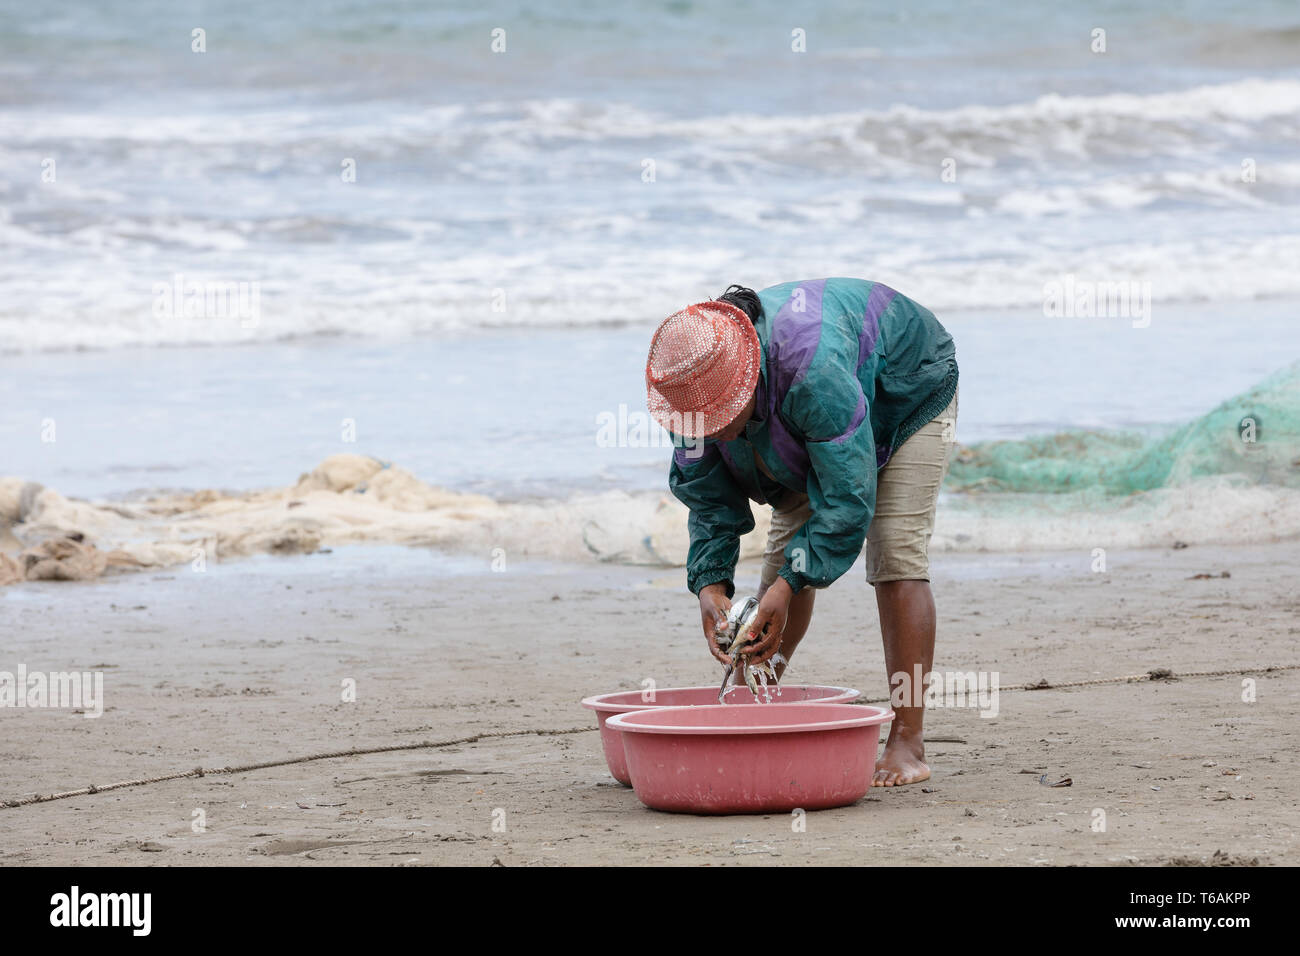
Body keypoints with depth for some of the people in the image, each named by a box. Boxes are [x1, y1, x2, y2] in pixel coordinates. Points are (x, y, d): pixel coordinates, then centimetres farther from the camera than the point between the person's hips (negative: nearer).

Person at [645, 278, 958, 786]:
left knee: (895, 556, -18)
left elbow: (848, 495, -41)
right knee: (786, 550, -1)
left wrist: (790, 584, -45)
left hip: (908, 396, -6)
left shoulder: (813, 368, -47)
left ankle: (907, 744, -20)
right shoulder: (695, 382, -25)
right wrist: (709, 583, -29)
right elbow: (707, 498, -14)